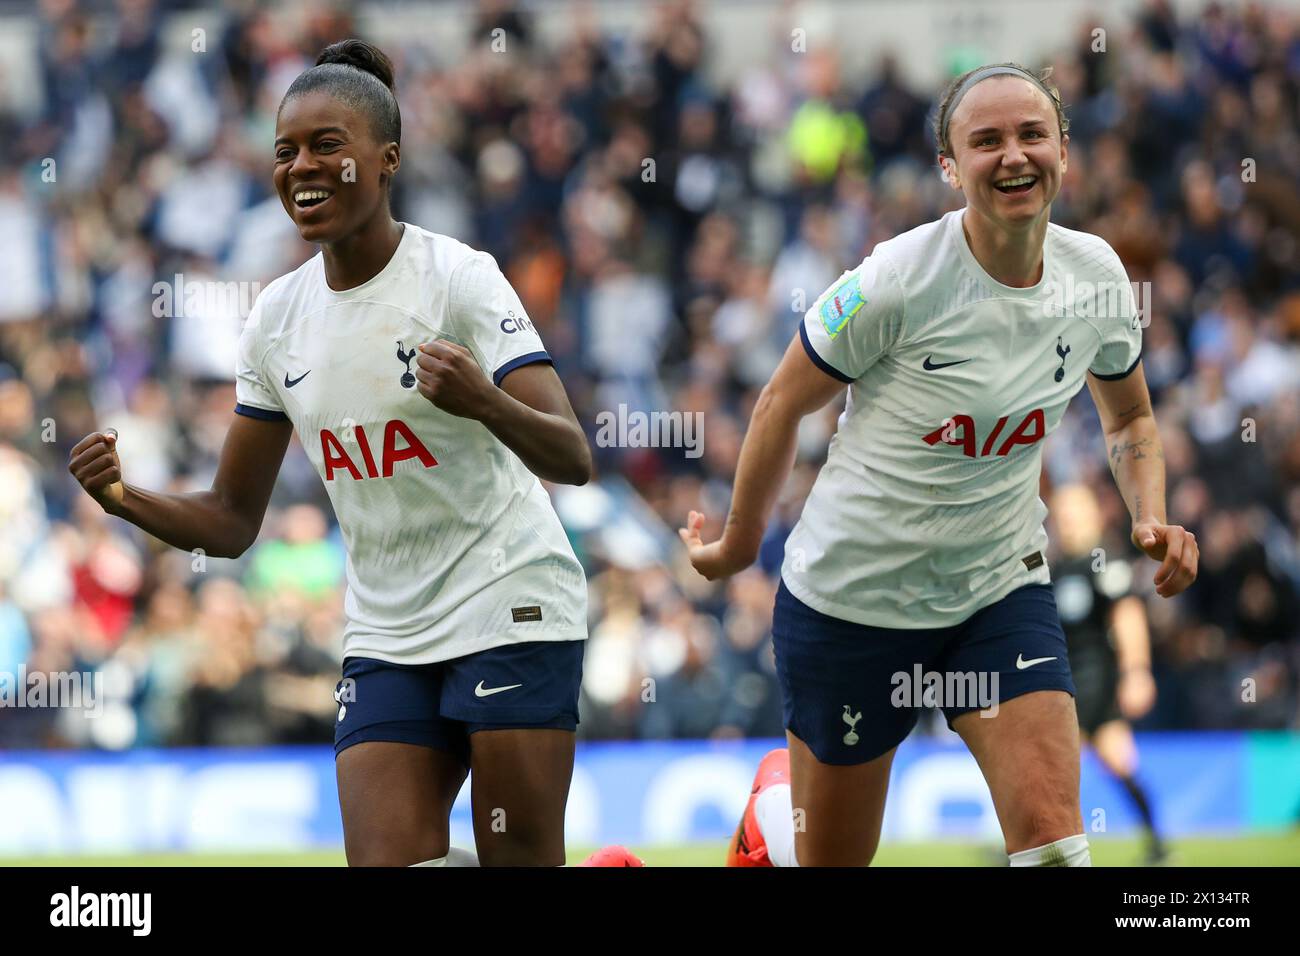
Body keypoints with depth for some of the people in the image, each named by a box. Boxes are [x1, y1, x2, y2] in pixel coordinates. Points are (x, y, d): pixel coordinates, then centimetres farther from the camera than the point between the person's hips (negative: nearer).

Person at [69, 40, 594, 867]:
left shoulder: (458, 277, -12)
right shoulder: (277, 317, 4)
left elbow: (574, 460, -20)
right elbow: (231, 522, 8)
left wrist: (485, 402, -40)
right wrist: (125, 499, -11)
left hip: (510, 612, -5)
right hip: (387, 636, 5)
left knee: (521, 862, -6)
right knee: (388, 862, -8)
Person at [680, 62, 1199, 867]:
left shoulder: (1096, 277, -6)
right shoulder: (898, 283, -22)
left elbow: (1129, 418, 13)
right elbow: (783, 405, -7)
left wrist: (1152, 519, -5)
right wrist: (739, 543, 4)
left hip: (1002, 589, 3)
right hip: (852, 598, -3)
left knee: (1053, 838, -18)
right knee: (831, 858, 13)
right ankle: (776, 805, 48)